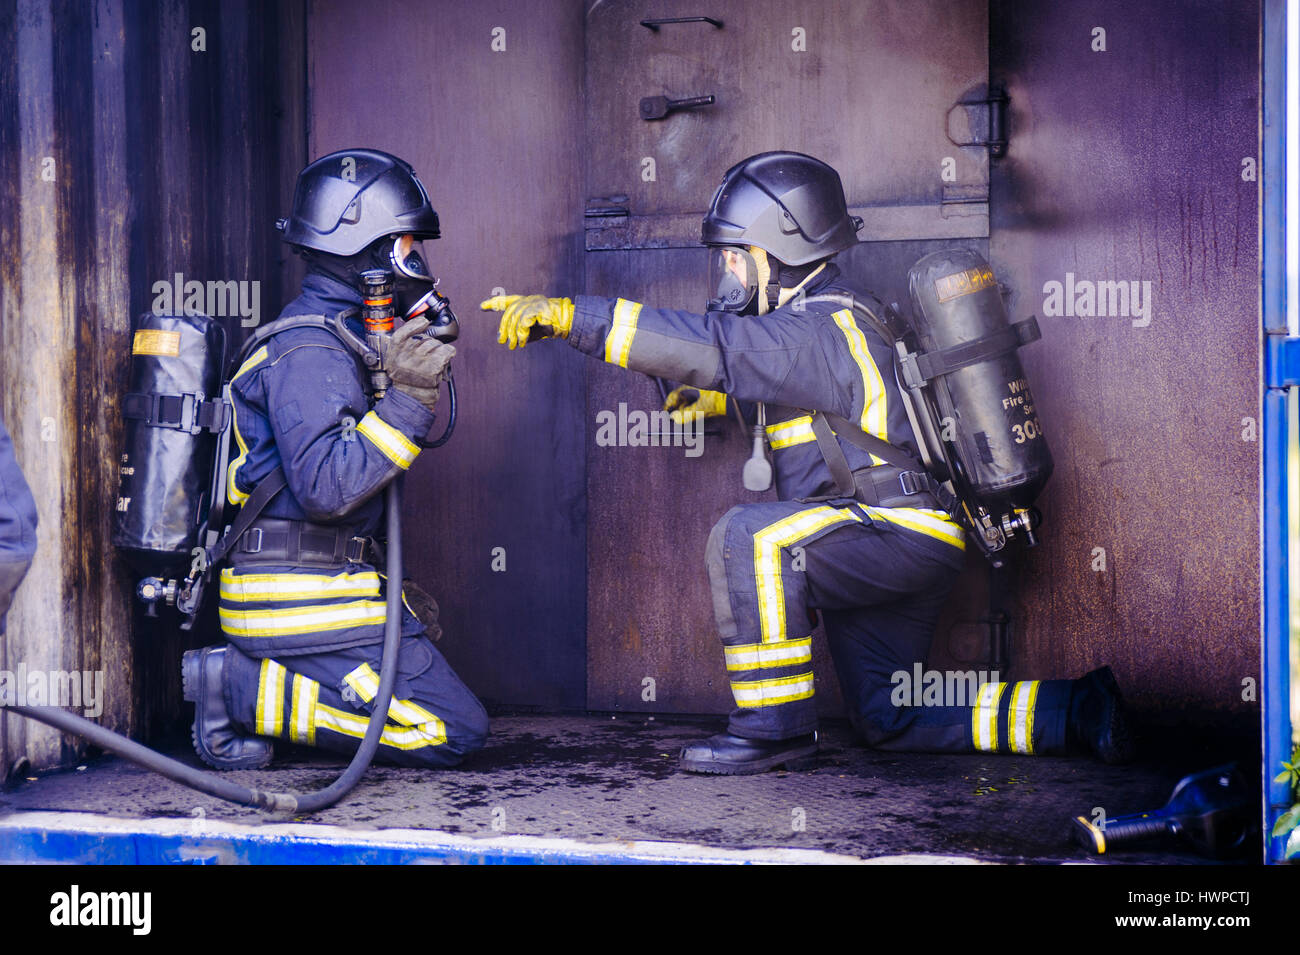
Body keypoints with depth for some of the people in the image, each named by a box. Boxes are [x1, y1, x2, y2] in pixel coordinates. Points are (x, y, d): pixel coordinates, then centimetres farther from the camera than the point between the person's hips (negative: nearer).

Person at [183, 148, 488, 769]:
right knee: (453, 731, -11)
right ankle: (245, 689, -11)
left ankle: (247, 677, 8)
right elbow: (325, 487, -24)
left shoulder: (338, 337, 19)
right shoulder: (309, 352, -14)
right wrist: (407, 401, -24)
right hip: (307, 599, -10)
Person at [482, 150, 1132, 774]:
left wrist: (572, 316, -29)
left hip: (900, 531, -11)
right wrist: (722, 396, 19)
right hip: (892, 548, 11)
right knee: (888, 721, 18)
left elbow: (710, 345, -28)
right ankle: (1076, 712, 22)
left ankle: (778, 728, -19)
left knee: (748, 536, -28)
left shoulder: (823, 330, -17)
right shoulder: (815, 320, 15)